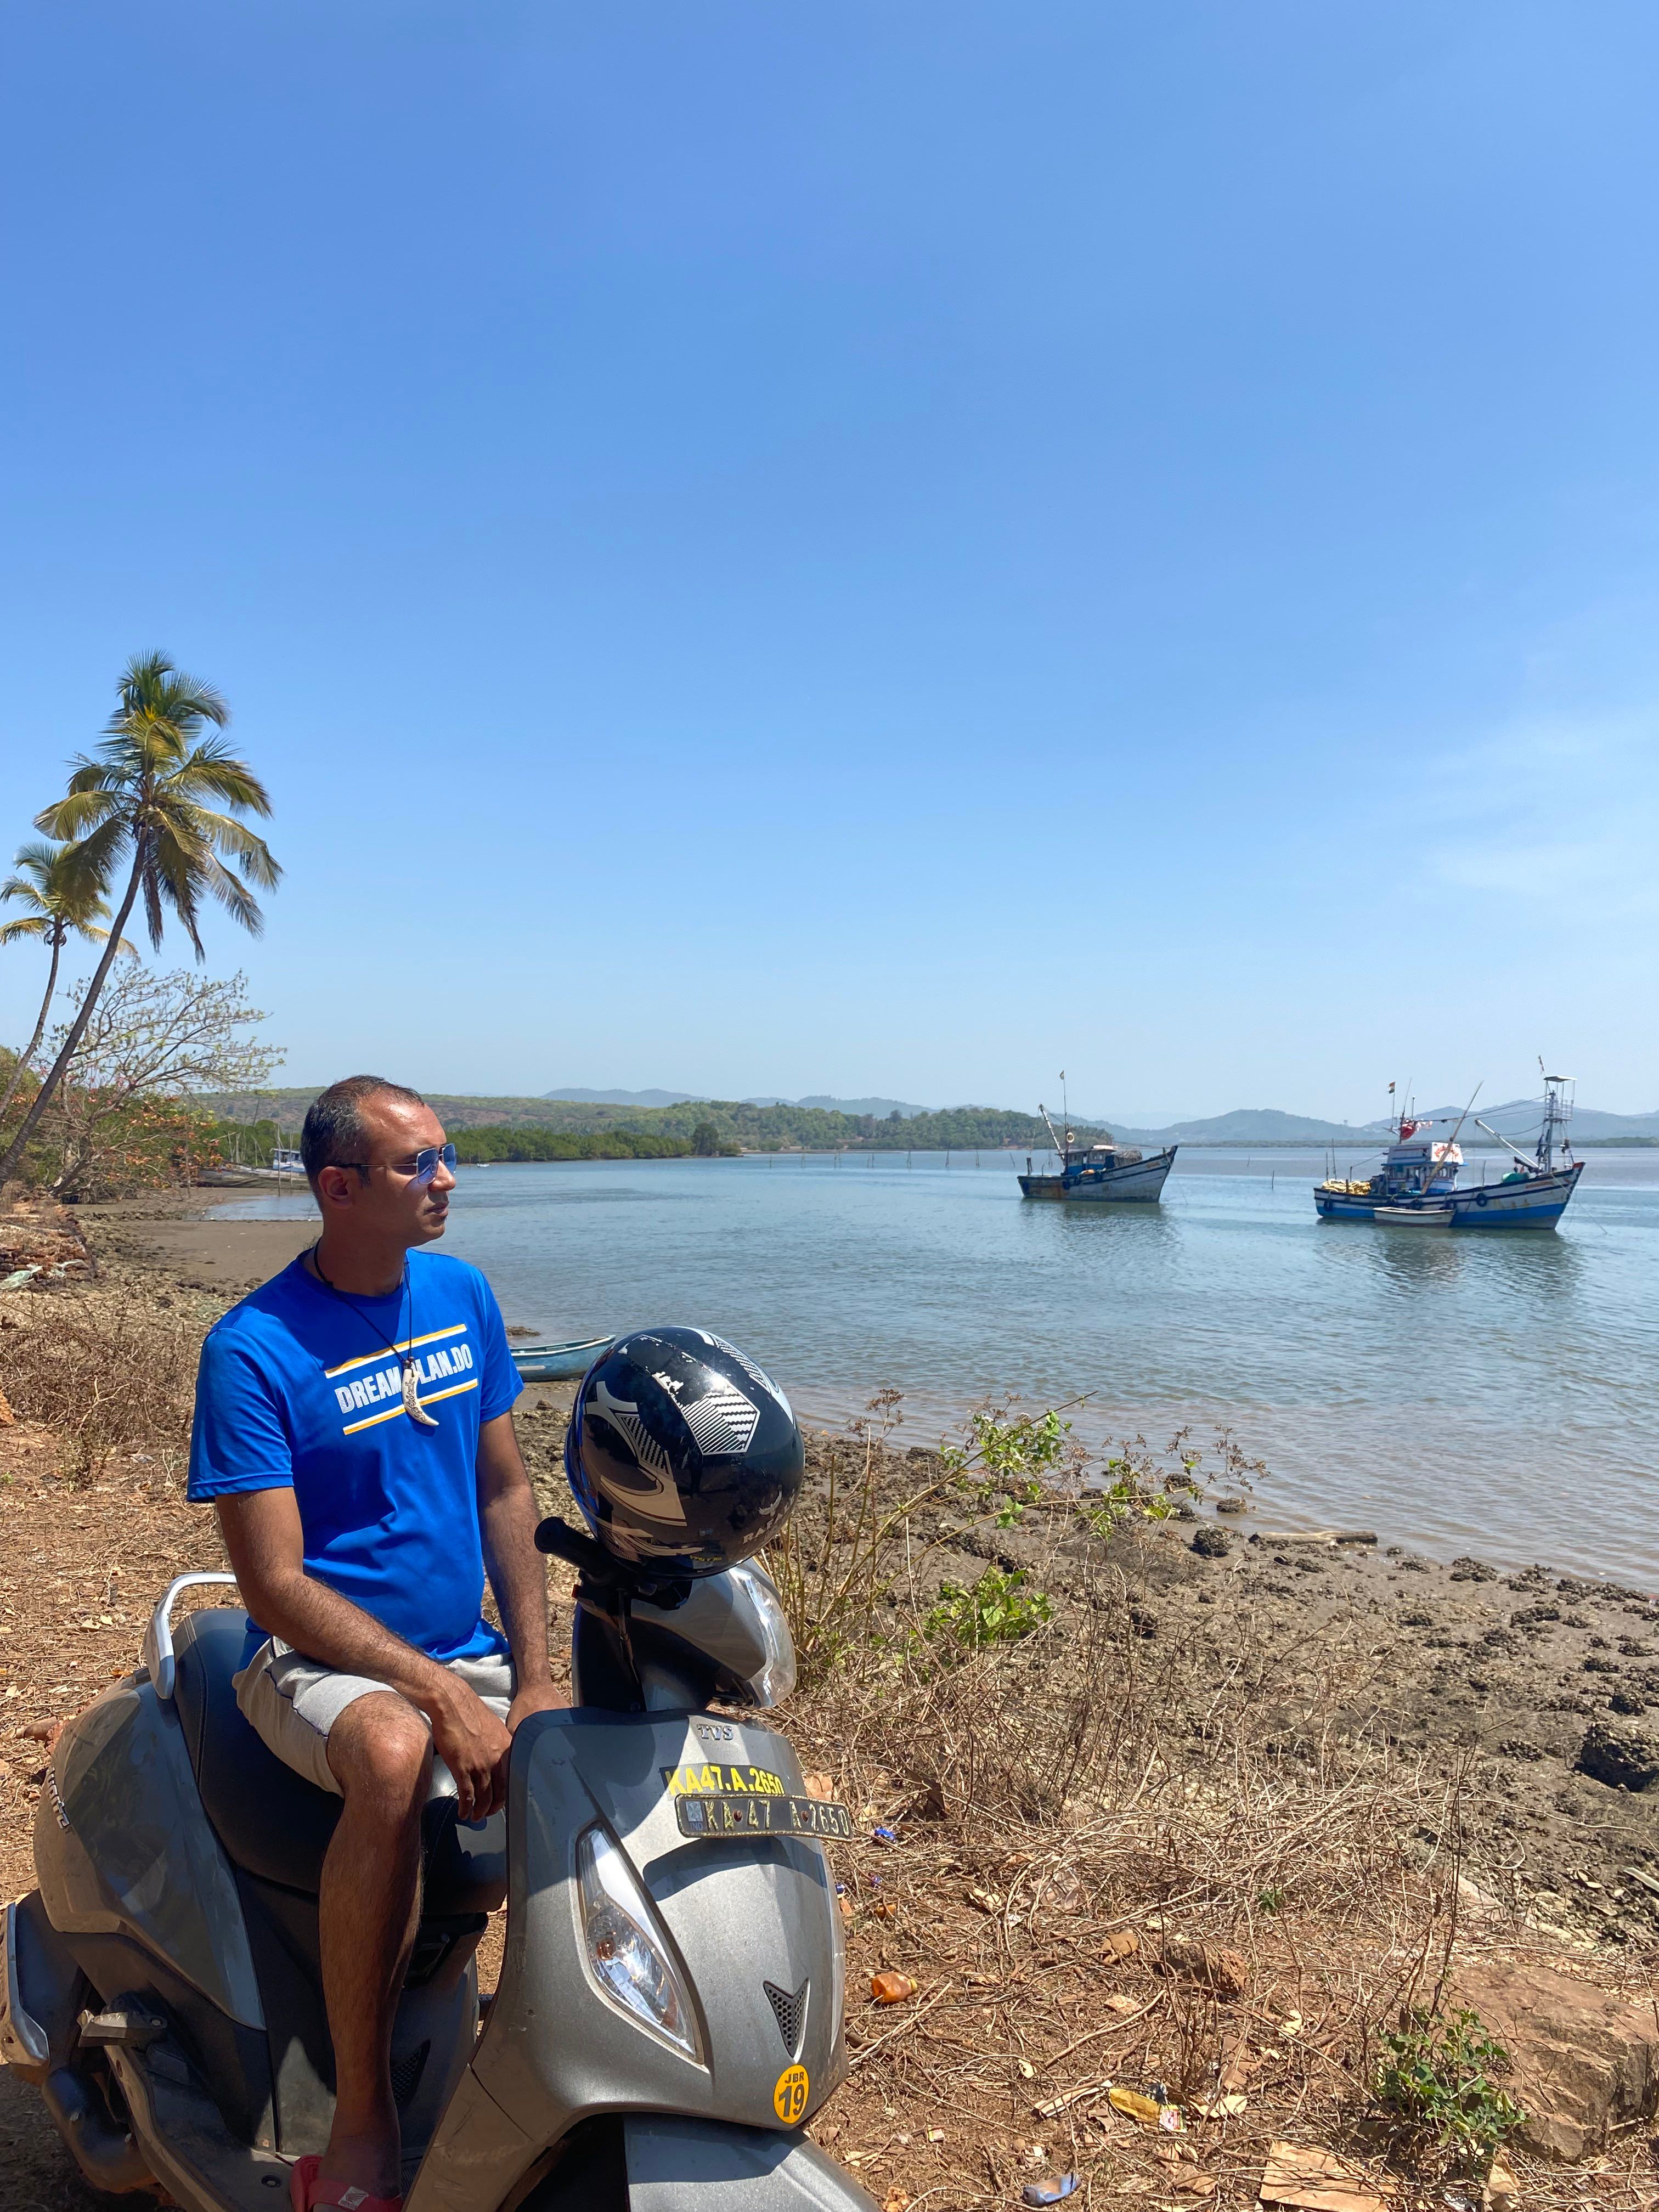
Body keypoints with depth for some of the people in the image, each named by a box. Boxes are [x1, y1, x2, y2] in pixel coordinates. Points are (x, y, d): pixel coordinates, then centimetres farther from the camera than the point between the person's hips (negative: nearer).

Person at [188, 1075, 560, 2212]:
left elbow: (505, 1490, 7)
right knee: (394, 1755, -36)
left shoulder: (463, 1294, 2)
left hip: (465, 1645, 6)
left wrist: (534, 1680, -3)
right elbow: (275, 1583, -16)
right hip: (320, 1656, -5)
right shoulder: (253, 1348, -15)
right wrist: (444, 1695, -24)